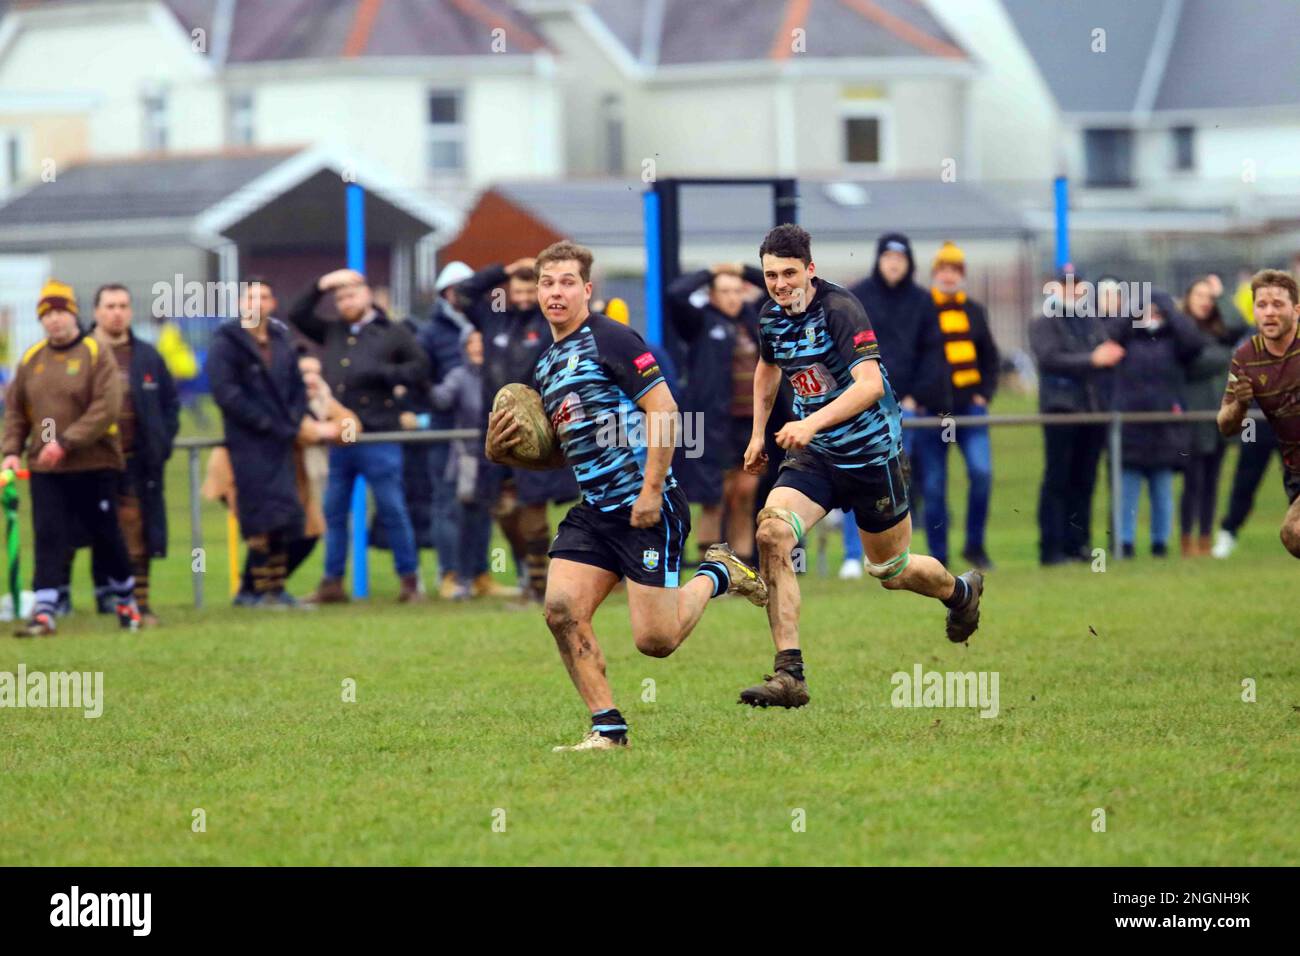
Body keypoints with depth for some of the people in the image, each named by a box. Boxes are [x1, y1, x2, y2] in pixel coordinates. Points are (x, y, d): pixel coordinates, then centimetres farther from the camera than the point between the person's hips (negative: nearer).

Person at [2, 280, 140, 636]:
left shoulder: (96, 354, -6)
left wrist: (65, 442, -20)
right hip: (45, 469, 3)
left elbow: (106, 409, -15)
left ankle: (126, 602, 28)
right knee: (48, 537, -7)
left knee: (106, 537, 9)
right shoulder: (31, 360, 8)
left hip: (94, 464, -3)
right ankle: (43, 612, -10)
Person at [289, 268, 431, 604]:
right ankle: (332, 583, 15)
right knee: (334, 513, 8)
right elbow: (298, 315, 18)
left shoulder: (393, 334, 3)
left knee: (392, 510, -3)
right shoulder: (333, 332, 15)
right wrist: (320, 287, 7)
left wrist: (381, 372, -12)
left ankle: (410, 579, 4)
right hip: (337, 439, 5)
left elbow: (420, 372, -2)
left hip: (378, 438, -5)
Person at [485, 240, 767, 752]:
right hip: (594, 512, 8)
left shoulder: (609, 339, -9)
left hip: (646, 507, -8)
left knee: (655, 640, -8)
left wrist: (651, 491, -19)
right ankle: (608, 729, -2)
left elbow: (665, 410, -14)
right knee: (562, 610, -11)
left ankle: (717, 575, 21)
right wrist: (502, 450, 7)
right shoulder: (546, 364, 16)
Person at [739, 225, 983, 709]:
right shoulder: (771, 316, 0)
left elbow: (870, 383, -33)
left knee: (891, 570, 11)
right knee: (771, 533, -21)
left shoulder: (839, 309, -22)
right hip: (814, 453, 5)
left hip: (872, 454, -5)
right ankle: (789, 675, -21)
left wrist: (812, 423, -43)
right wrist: (758, 433, 21)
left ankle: (960, 592, 49)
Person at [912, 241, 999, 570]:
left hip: (969, 405, 2)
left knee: (981, 471, -15)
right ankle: (938, 557, 8)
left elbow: (990, 357, 18)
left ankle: (975, 545, 0)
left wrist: (985, 393, 5)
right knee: (933, 487, 1)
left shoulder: (973, 311, 12)